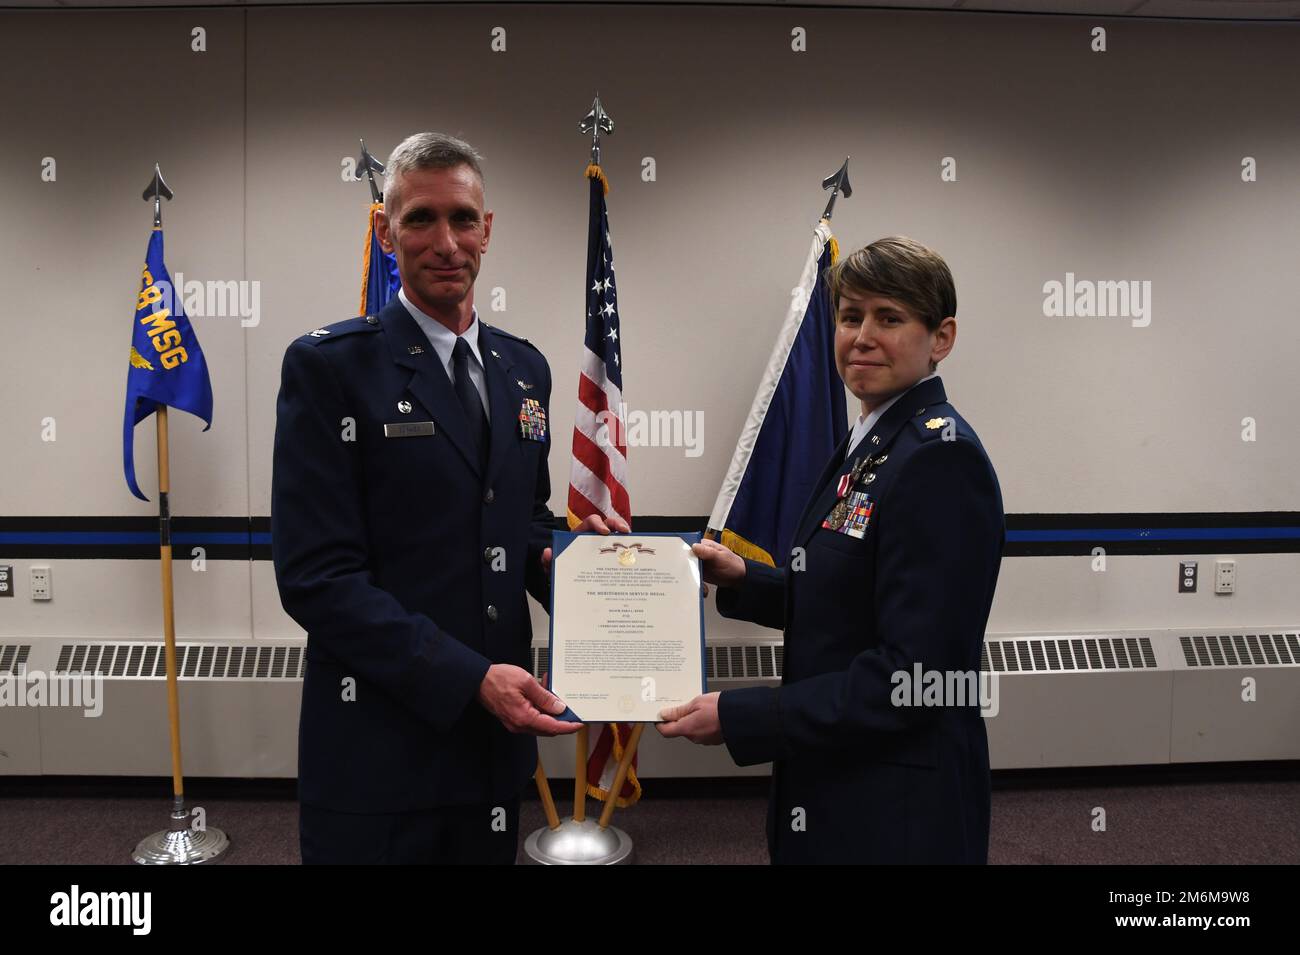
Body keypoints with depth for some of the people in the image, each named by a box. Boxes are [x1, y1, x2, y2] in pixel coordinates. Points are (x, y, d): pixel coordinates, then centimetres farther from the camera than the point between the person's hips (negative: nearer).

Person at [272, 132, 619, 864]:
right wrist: (469, 677, -20)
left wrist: (561, 555, -5)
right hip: (377, 751, -5)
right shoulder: (329, 366, -9)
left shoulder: (524, 368, 8)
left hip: (496, 736, 5)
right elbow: (316, 574, -15)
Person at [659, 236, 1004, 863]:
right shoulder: (868, 444, 8)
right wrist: (742, 580, 1)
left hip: (899, 815, -8)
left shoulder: (940, 457, -21)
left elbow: (911, 673, -25)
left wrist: (738, 716, -22)